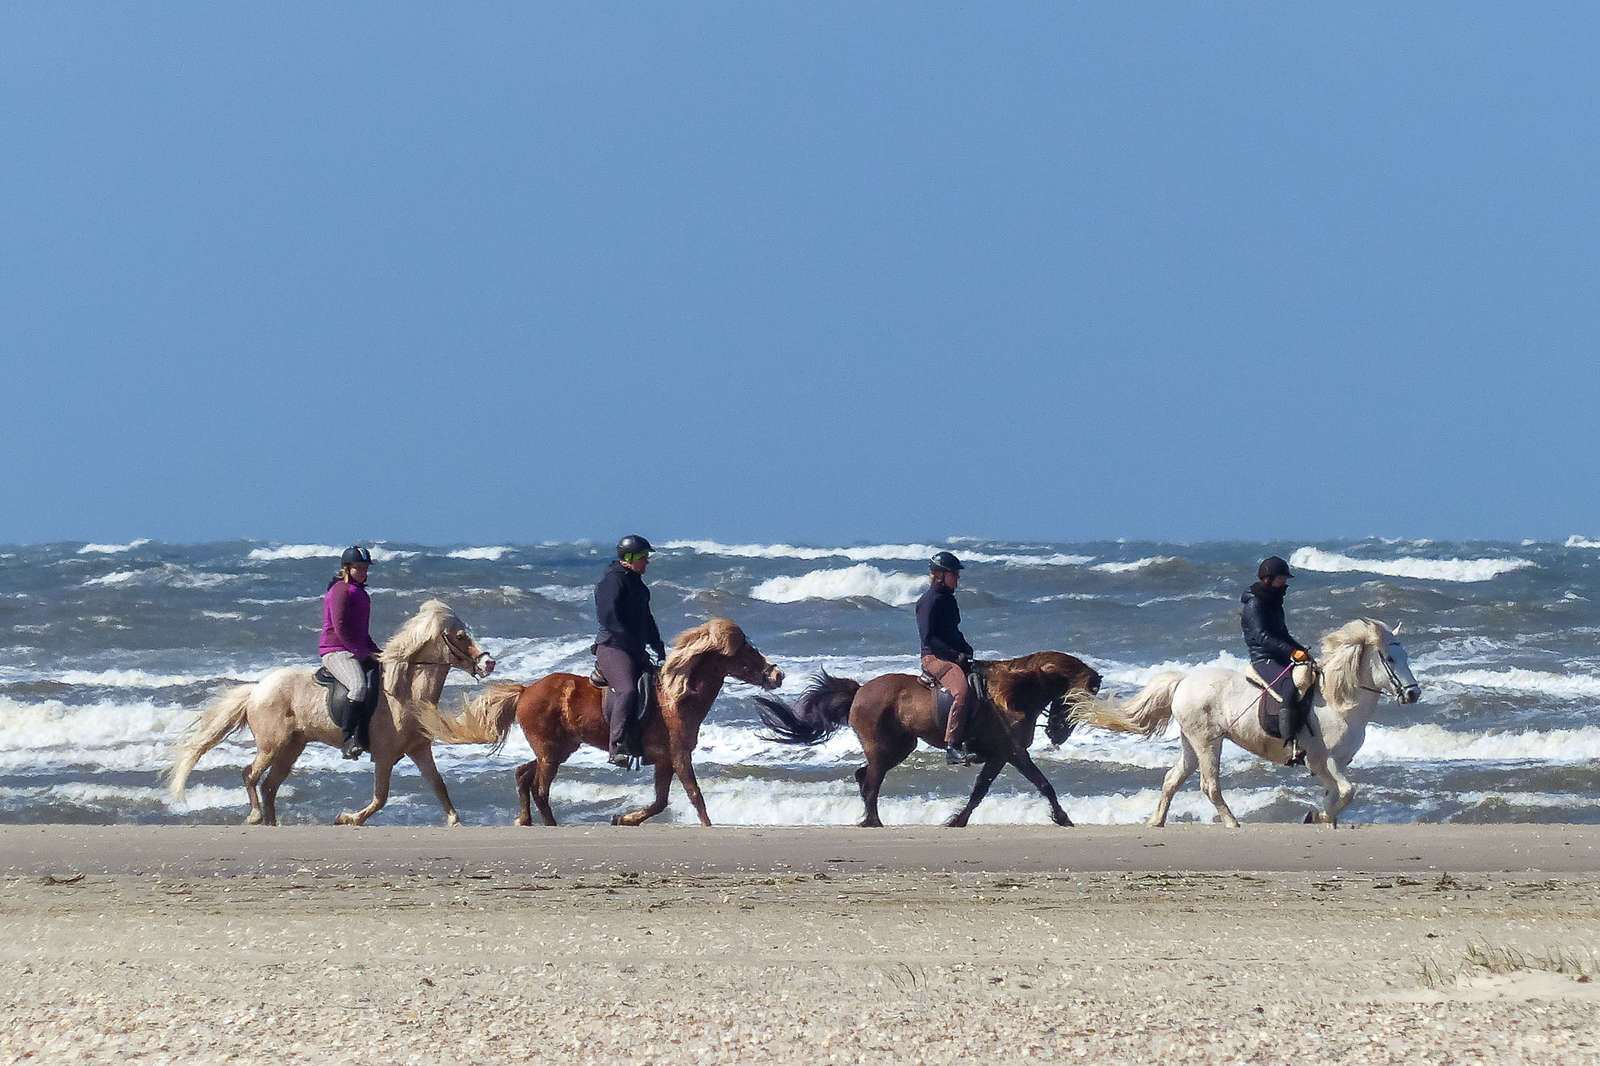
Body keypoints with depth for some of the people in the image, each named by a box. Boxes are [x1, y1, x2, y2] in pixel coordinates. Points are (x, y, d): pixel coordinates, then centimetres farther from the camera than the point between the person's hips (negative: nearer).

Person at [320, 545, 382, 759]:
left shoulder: (361, 594, 23)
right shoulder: (341, 591, -6)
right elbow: (340, 629, -14)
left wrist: (376, 653, 12)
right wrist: (364, 653, -12)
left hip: (359, 651, 10)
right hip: (336, 651, -10)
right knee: (359, 685, -33)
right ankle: (349, 741, -35)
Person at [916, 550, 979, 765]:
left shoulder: (947, 598, 19)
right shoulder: (930, 600, -10)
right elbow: (928, 637, -17)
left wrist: (966, 649, 10)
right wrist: (956, 655, -19)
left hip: (953, 656, 10)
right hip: (935, 658, -10)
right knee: (962, 691, -32)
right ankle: (952, 748, -38)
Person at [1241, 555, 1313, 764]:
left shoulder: (1273, 603, 19)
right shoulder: (1254, 605, -12)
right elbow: (1262, 637, -23)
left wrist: (1303, 650, 13)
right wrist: (1292, 652, -29)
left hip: (1281, 659, 10)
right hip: (1264, 659, -10)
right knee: (1290, 690, -32)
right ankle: (1293, 748, -41)